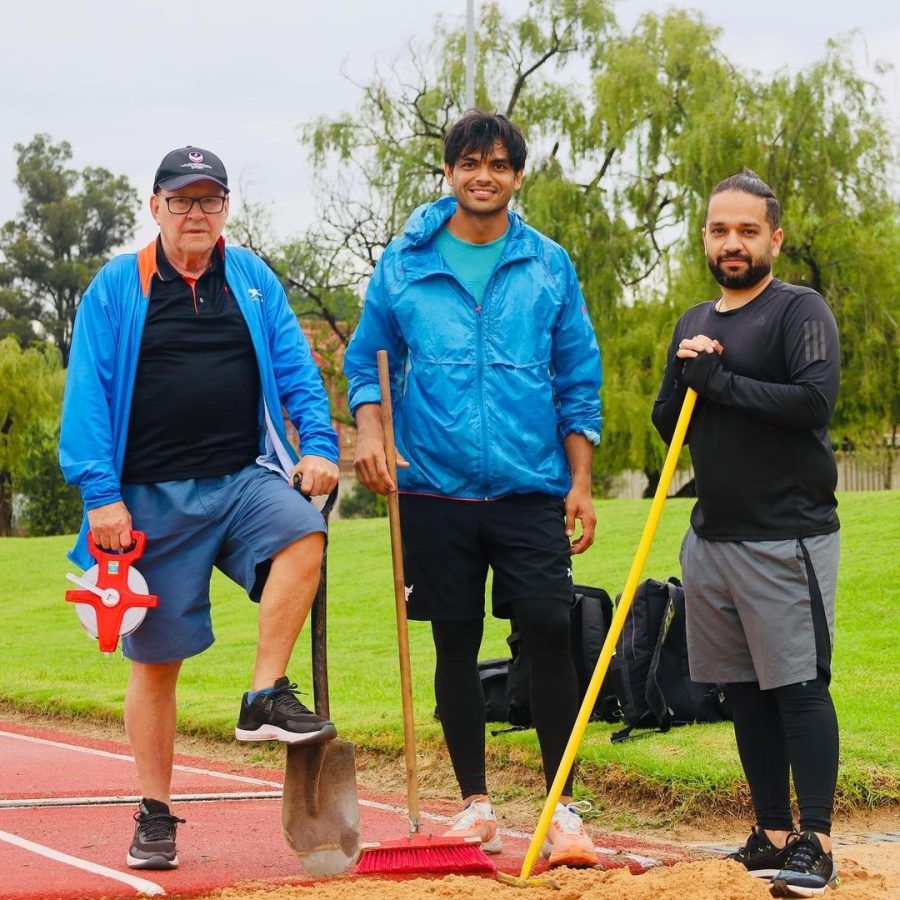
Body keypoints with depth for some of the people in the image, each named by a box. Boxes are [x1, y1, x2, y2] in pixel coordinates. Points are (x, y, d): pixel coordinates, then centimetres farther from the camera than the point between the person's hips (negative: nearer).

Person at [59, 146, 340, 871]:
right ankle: (155, 813, 15)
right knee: (155, 659, 3)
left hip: (245, 479, 2)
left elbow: (297, 370, 10)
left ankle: (266, 697, -21)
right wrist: (101, 494, -9)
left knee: (303, 534, -31)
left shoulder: (253, 280, 11)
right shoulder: (116, 288, 3)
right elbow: (87, 396, -1)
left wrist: (318, 445, -6)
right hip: (154, 497, -1)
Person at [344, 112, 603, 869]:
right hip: (436, 488, 1)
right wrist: (369, 428, -8)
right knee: (456, 644, 7)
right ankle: (475, 804, 19)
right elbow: (368, 356, 10)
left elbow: (579, 381, 8)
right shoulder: (405, 262, 4)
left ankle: (564, 807, 3)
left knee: (548, 636, -7)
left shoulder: (549, 267, 5)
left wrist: (581, 482, 2)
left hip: (531, 488, -1)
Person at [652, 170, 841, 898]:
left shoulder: (800, 311, -6)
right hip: (712, 534, 7)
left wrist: (720, 381, -14)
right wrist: (684, 378, -3)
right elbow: (667, 427, 17)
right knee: (745, 691, 9)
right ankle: (772, 834, 16)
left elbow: (816, 400, -20)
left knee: (799, 687, -9)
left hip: (786, 538, -7)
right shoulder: (695, 324, 16)